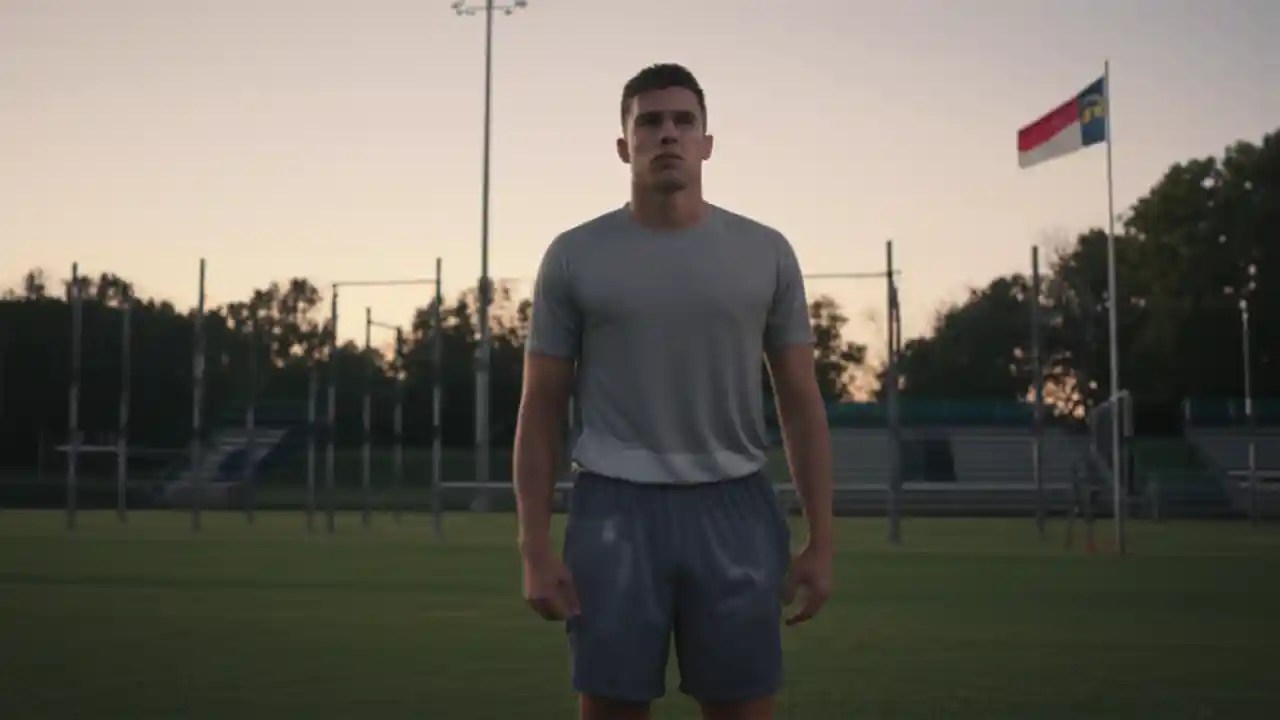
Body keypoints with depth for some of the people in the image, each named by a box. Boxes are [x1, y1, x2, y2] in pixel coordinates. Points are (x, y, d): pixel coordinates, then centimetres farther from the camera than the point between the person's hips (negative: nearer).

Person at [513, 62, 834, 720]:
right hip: (615, 510, -1)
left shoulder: (765, 252, 7)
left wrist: (820, 540, 2)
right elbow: (541, 408, 4)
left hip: (735, 509, 1)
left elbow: (801, 403, 8)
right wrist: (535, 547, -4)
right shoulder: (574, 256, 3)